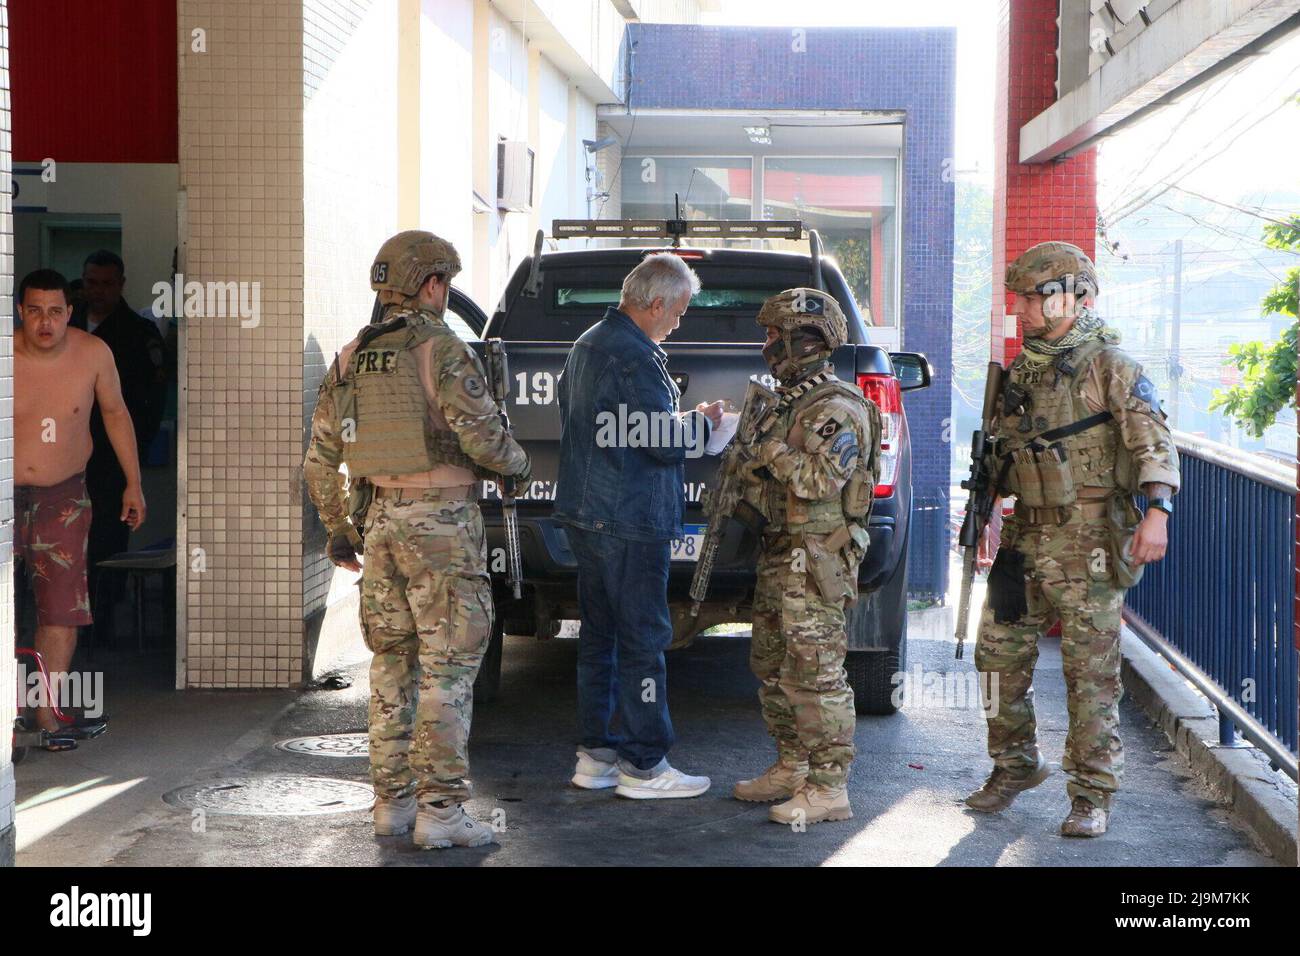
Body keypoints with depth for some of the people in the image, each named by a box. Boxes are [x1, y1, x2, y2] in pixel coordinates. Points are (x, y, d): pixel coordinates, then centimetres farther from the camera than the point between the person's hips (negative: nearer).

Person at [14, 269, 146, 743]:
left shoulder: (93, 353, -7)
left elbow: (114, 412, 10)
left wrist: (133, 483, 11)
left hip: (64, 497, 2)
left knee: (63, 606, -2)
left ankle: (45, 710, 7)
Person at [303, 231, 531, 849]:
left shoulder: (351, 357, 9)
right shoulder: (442, 350, -11)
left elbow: (320, 460, 12)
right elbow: (481, 434, -18)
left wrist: (338, 530, 21)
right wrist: (514, 463, 3)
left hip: (378, 521, 7)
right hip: (440, 524, -7)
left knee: (392, 663, 14)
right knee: (448, 666, -4)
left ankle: (392, 799, 19)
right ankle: (440, 808, -4)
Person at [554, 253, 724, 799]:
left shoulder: (588, 345, 14)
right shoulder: (635, 359, -18)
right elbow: (667, 444, -20)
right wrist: (702, 422, 1)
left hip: (586, 514, 10)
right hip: (629, 520, -10)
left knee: (598, 633, 14)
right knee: (642, 640, -4)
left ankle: (594, 754, 20)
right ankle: (643, 766, 0)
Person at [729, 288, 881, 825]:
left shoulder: (836, 409, -14)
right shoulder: (789, 402, 18)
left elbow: (822, 479, -26)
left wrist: (772, 449, -16)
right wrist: (749, 479, 11)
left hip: (817, 559, -10)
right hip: (781, 554, 10)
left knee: (814, 673, -10)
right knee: (772, 668, 16)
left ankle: (829, 789, -7)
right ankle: (792, 770, 26)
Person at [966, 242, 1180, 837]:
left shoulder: (1109, 366, -8)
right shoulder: (1020, 373, 14)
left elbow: (1154, 442, -17)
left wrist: (1156, 511, -30)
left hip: (1088, 542, -7)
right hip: (1025, 538, 7)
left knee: (1090, 673, -2)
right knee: (1001, 655, 11)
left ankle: (1093, 794, 6)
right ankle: (1015, 765, 28)